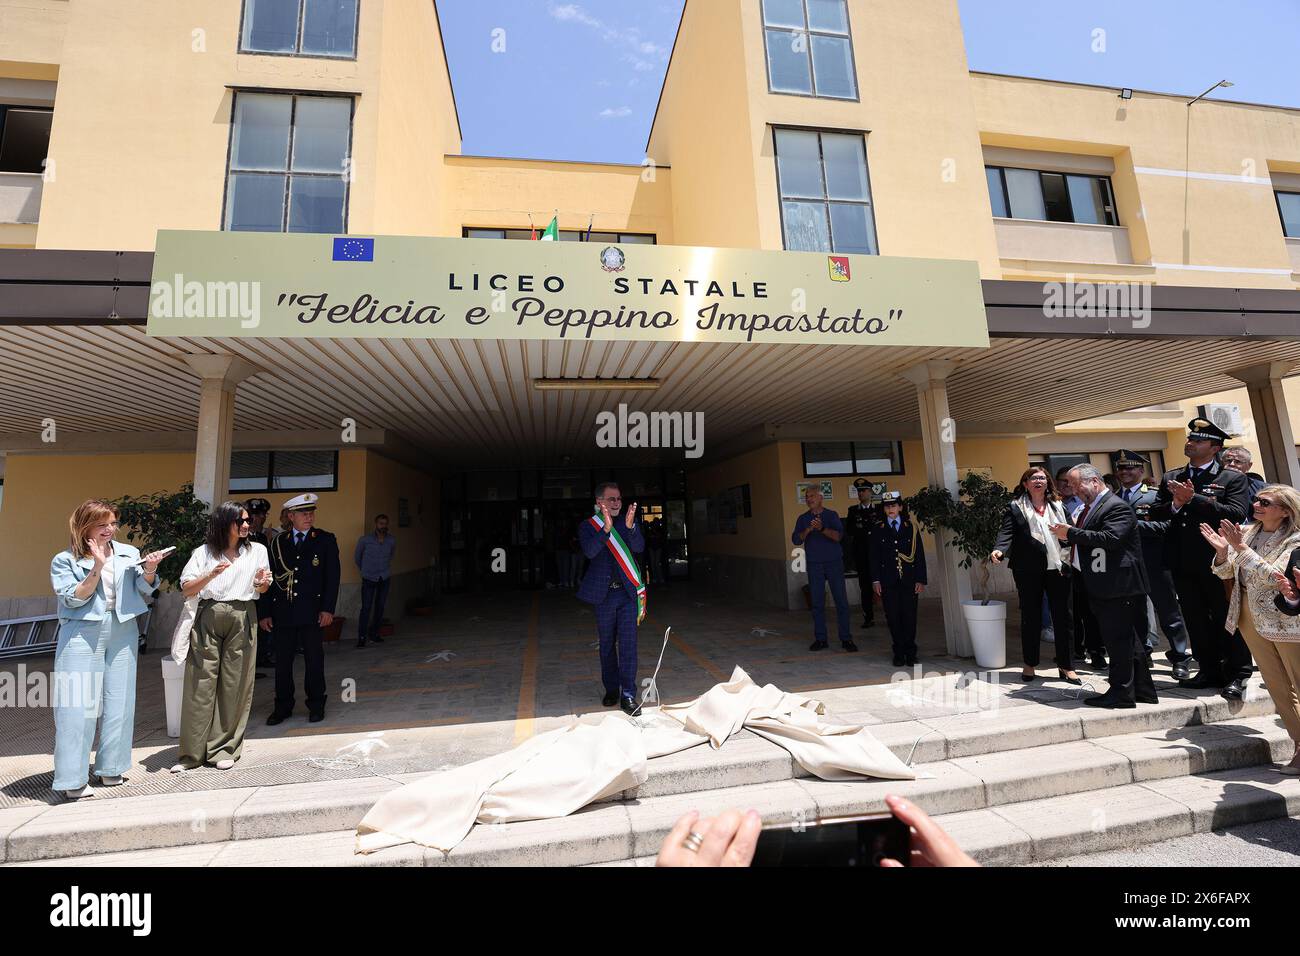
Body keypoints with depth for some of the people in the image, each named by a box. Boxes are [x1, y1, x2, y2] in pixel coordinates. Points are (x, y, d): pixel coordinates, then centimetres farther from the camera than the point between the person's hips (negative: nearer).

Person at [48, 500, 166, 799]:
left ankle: (110, 768, 20)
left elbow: (144, 589, 3)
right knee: (77, 704, -2)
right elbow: (74, 598, -9)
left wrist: (149, 569, -16)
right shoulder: (65, 560, 0)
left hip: (123, 632, 3)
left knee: (119, 702, 7)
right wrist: (97, 567, -18)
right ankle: (72, 779, 8)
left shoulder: (128, 553, 5)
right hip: (83, 634, -3)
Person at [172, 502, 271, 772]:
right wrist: (211, 574, -15)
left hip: (242, 618, 1)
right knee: (201, 684, 0)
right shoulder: (204, 552, 5)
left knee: (234, 684, 3)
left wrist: (263, 582, -7)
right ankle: (191, 752, 12)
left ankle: (225, 749, 14)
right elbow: (186, 590, 1)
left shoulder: (257, 550, 9)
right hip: (209, 617, -1)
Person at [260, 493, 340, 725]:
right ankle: (283, 707, 24)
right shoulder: (278, 543, 10)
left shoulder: (326, 540, 3)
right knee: (282, 661, 9)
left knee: (314, 660, 6)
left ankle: (316, 706, 19)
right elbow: (269, 579, 9)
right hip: (283, 613, 2)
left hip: (312, 612, -2)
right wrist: (264, 613, 3)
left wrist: (328, 609, -9)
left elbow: (332, 577, -2)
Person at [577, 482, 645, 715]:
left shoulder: (629, 523, 4)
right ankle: (611, 689, 29)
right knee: (607, 645, 13)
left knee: (628, 644, -3)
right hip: (603, 594, 0)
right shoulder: (587, 526, -1)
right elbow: (590, 551, -19)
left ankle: (628, 696, 3)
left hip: (628, 592, 0)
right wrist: (606, 528, -34)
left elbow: (639, 547, -11)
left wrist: (630, 526, -29)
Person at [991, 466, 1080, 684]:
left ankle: (1066, 666, 18)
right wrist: (999, 550, -30)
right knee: (1030, 617, 6)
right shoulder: (1015, 508, 0)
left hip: (1057, 568, 3)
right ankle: (1029, 664, 18)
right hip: (1028, 570, -3)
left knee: (1063, 616, 6)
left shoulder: (1058, 506, 12)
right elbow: (1006, 532, -11)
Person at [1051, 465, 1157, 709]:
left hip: (1117, 587, -9)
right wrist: (1068, 536, 1)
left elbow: (1110, 538, -25)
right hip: (1102, 588, 9)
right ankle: (1143, 691, 27)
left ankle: (1121, 693, 7)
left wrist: (1071, 533, -22)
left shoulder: (1118, 507, -12)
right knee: (1128, 640, 16)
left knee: (1118, 639, -2)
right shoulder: (1089, 508, 15)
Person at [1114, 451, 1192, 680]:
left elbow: (1167, 525, -14)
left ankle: (1179, 658, 18)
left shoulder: (1156, 495, -2)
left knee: (1168, 611, 6)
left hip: (1154, 564, -4)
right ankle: (1142, 653, 26)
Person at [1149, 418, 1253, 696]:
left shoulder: (1233, 479, -2)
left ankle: (1237, 675, 18)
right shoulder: (1170, 478, 11)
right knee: (1196, 621, 12)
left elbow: (1236, 514, -17)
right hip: (1184, 563, 5)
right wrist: (1175, 504, -14)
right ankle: (1210, 671, 24)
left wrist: (1193, 499, -21)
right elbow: (1154, 513, 5)